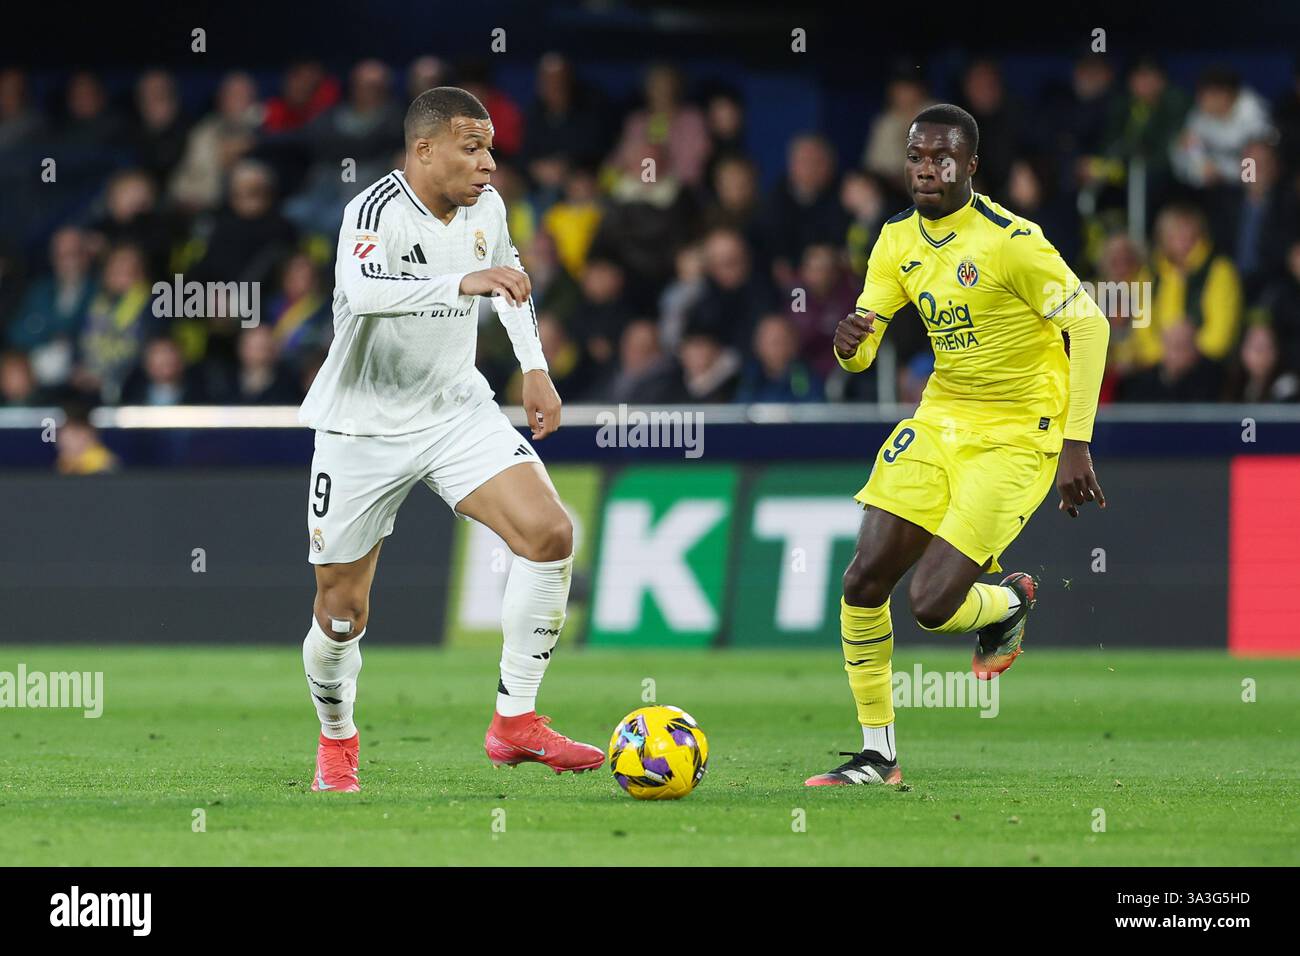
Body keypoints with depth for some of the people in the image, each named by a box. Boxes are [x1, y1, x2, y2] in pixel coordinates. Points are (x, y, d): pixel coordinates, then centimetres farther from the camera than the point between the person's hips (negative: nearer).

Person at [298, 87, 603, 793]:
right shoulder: (377, 211, -21)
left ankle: (514, 721, -10)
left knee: (550, 533, -18)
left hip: (455, 410, 5)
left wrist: (534, 370, 18)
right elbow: (362, 291, -43)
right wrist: (462, 282, -54)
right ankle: (336, 741, 32)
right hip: (363, 428, -5)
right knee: (342, 612, 2)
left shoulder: (485, 207, 0)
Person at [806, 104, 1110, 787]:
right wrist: (849, 341, -20)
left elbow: (1088, 326, -15)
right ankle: (877, 753, 8)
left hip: (1016, 437, -7)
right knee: (864, 581, -5)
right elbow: (859, 355, 7)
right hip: (941, 418, 7)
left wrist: (1076, 444, -18)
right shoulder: (898, 242, 3)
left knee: (932, 605, -16)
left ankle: (1011, 600, 20)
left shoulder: (1010, 240, -18)